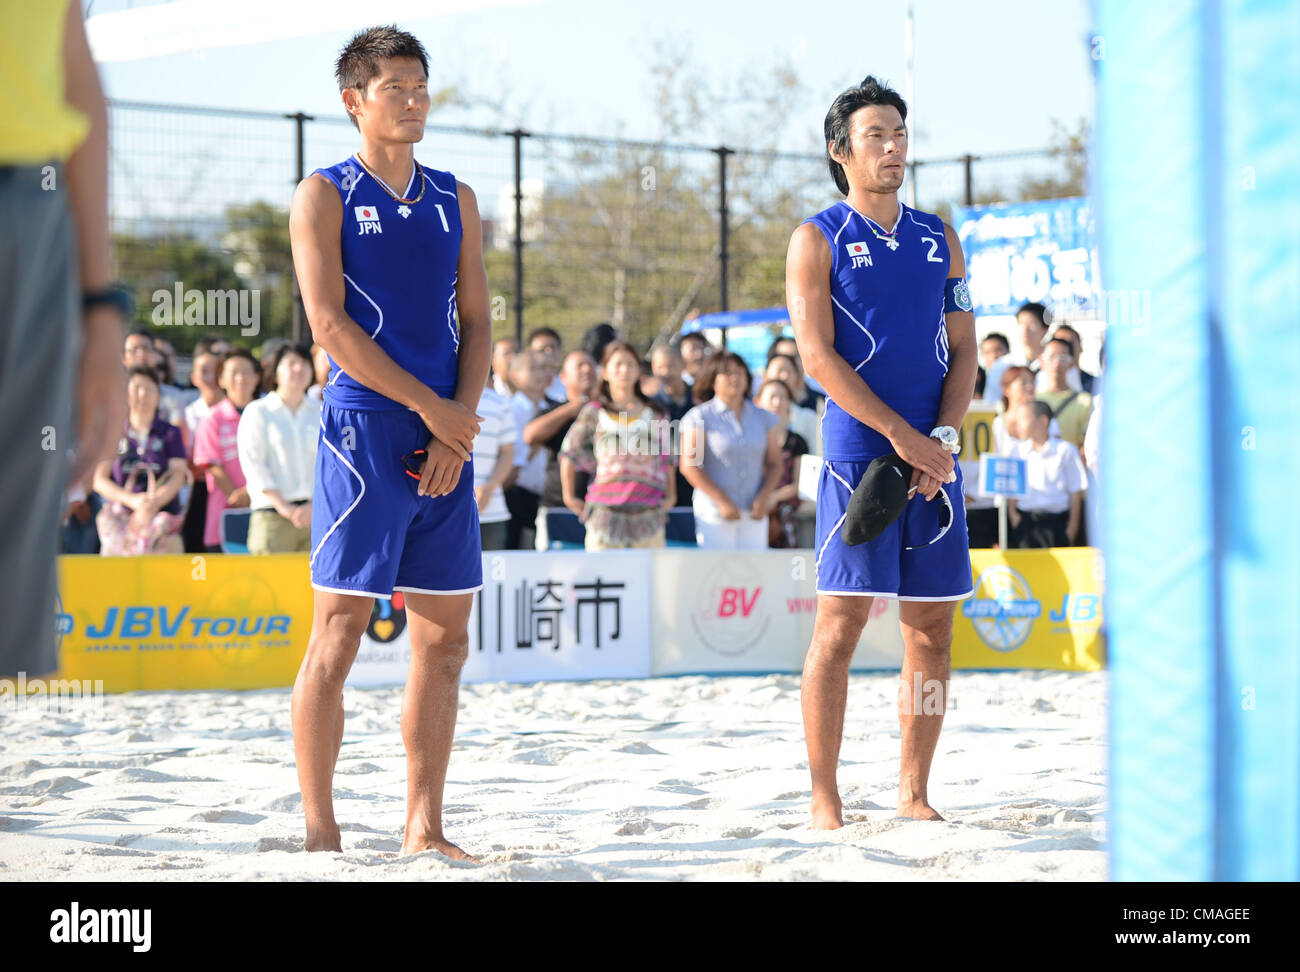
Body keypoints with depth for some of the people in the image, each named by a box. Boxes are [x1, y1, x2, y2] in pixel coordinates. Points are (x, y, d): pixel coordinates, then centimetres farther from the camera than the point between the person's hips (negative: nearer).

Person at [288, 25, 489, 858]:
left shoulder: (454, 201, 15)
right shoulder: (325, 195, 0)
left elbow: (476, 321, 10)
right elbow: (330, 324, -9)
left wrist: (459, 426, -5)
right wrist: (428, 406, -13)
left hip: (446, 440, 5)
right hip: (364, 432, -5)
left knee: (445, 637, 5)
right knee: (339, 633, -5)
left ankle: (424, 827, 11)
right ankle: (320, 829, -2)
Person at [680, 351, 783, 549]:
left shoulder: (763, 418, 12)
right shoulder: (699, 418, -1)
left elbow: (774, 464, 14)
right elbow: (689, 466, -7)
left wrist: (764, 496, -4)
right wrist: (723, 501, -13)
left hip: (753, 515, 4)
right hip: (714, 513, -4)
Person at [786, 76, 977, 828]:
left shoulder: (939, 239, 15)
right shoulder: (819, 240, 1)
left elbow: (964, 349, 12)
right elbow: (818, 354, -7)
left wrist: (944, 436, -6)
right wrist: (901, 436, -15)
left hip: (933, 456, 5)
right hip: (858, 453, -5)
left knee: (932, 633, 4)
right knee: (840, 627, -7)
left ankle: (914, 794, 13)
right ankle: (825, 801, -3)